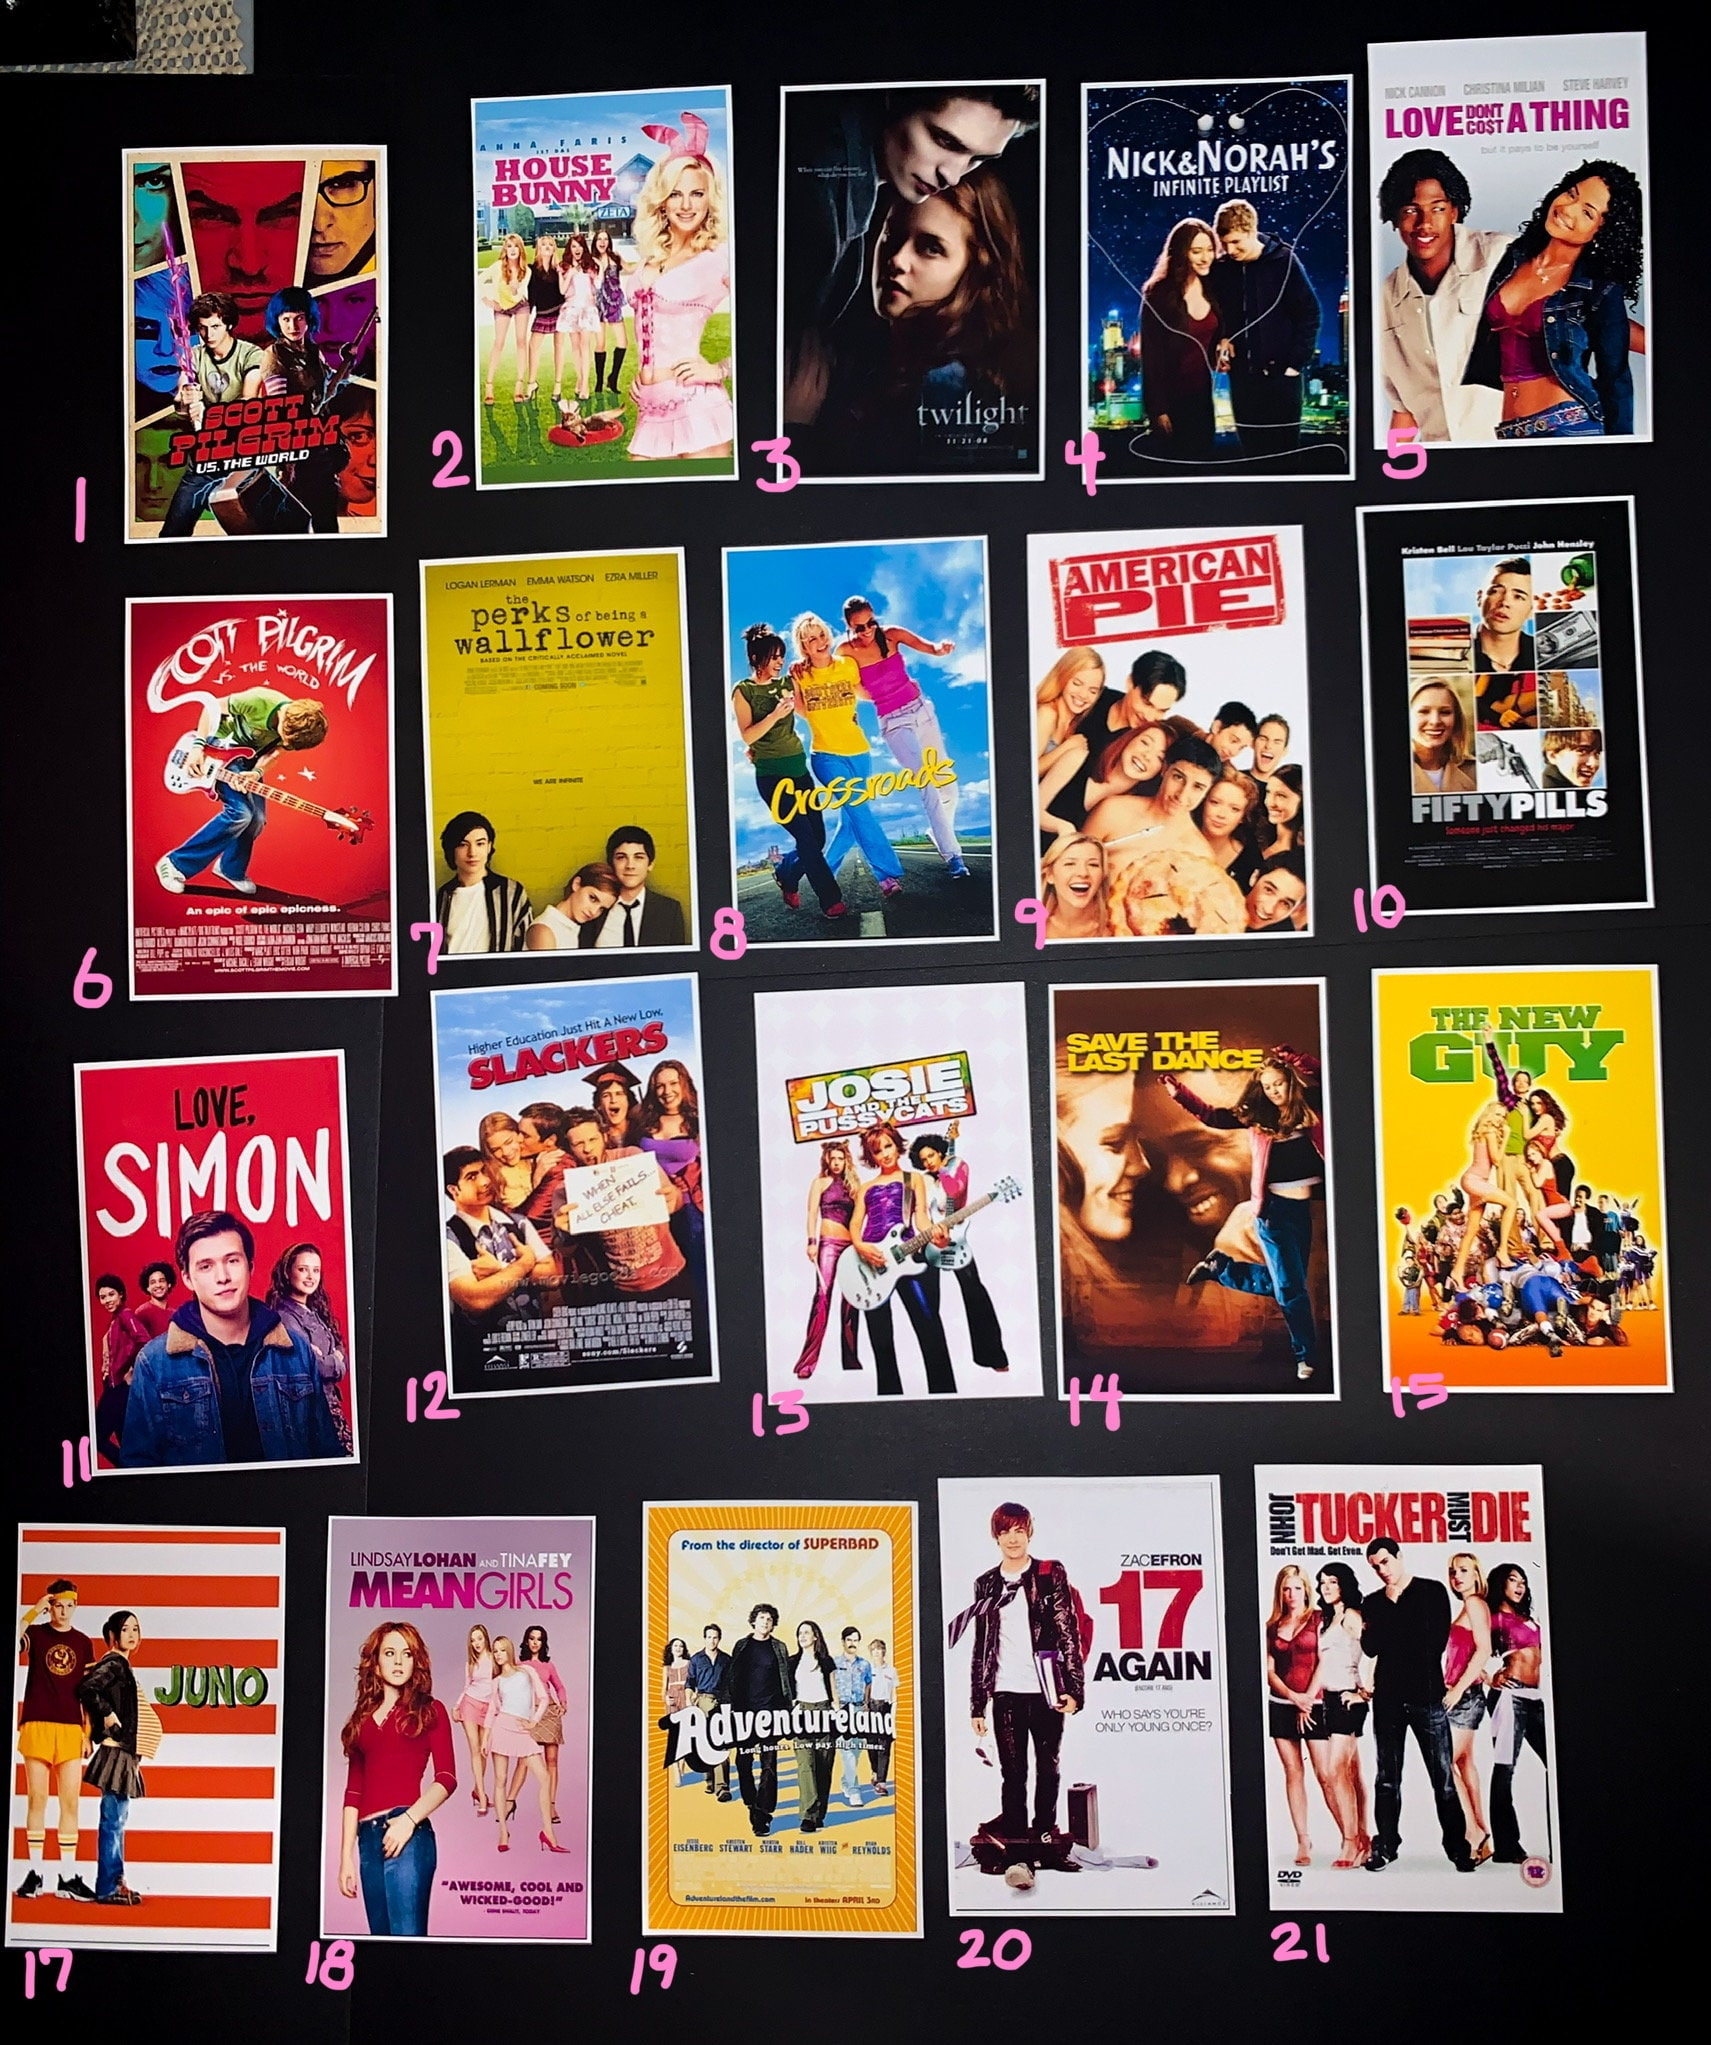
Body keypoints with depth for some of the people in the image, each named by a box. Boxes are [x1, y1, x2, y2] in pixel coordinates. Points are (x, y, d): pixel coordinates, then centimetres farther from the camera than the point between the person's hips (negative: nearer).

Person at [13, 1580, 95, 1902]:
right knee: (36, 1799, -1)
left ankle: (69, 1877, 5)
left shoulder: (84, 1643, 12)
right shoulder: (35, 1633, 4)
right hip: (37, 1725, -2)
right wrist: (35, 1611, -21)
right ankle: (34, 1873, 9)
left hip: (71, 1730, 2)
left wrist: (88, 1732, 8)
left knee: (70, 1802, 1)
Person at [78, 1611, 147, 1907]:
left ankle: (116, 1882, 17)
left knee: (117, 1820, 12)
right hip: (115, 1750, -10)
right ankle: (108, 1888, -4)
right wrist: (108, 1714, -18)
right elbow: (87, 1689, -26)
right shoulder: (113, 1663, -11)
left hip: (124, 1752, 10)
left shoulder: (121, 1665, 17)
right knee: (113, 1820, -7)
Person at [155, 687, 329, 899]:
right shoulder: (258, 702, -35)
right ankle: (176, 863, -9)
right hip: (222, 749, -6)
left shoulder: (298, 728, -19)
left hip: (249, 760, 6)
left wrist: (257, 772, -22)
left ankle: (232, 870, 27)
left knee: (257, 819, 0)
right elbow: (212, 706, -19)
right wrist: (197, 746, -20)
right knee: (240, 814, -20)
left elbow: (275, 751, -3)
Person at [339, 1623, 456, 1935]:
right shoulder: (362, 1718, 19)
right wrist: (346, 1855, 8)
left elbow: (447, 1778, -3)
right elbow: (353, 1791, 16)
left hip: (407, 1834, -5)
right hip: (368, 1838, 5)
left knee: (407, 1934, -15)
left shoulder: (429, 1710, 7)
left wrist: (409, 1819, -18)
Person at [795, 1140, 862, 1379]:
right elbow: (812, 1212, -2)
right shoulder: (821, 1182, 6)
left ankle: (850, 1358, 9)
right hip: (829, 1242, -5)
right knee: (822, 1296, -15)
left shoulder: (853, 1185, 18)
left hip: (852, 1244, 5)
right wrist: (812, 1241, -14)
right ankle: (808, 1361, -19)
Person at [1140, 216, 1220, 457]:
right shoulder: (1159, 294, -12)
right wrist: (1158, 408, -17)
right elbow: (1151, 354, -13)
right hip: (1171, 397, -6)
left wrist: (1222, 351, -3)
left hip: (1203, 394, 6)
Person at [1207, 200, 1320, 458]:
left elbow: (1309, 315, -4)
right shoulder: (1220, 268, 2)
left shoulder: (1284, 262, -7)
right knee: (1251, 451, 9)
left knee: (1283, 451, -1)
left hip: (1280, 375, -4)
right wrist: (1221, 340, -3)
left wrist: (1295, 364, -9)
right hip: (1241, 376, 4)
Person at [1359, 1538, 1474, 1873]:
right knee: (1388, 1778, 6)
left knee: (1444, 1777, -4)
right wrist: (1390, 1605, -7)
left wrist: (1392, 1642, -2)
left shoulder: (1433, 1592, 4)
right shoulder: (1373, 1603, 13)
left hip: (1428, 1696, -3)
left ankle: (1458, 1849, 4)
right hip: (1388, 1698, 3)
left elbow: (1437, 1642, -6)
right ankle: (1385, 1846, 12)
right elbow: (1371, 1647, 0)